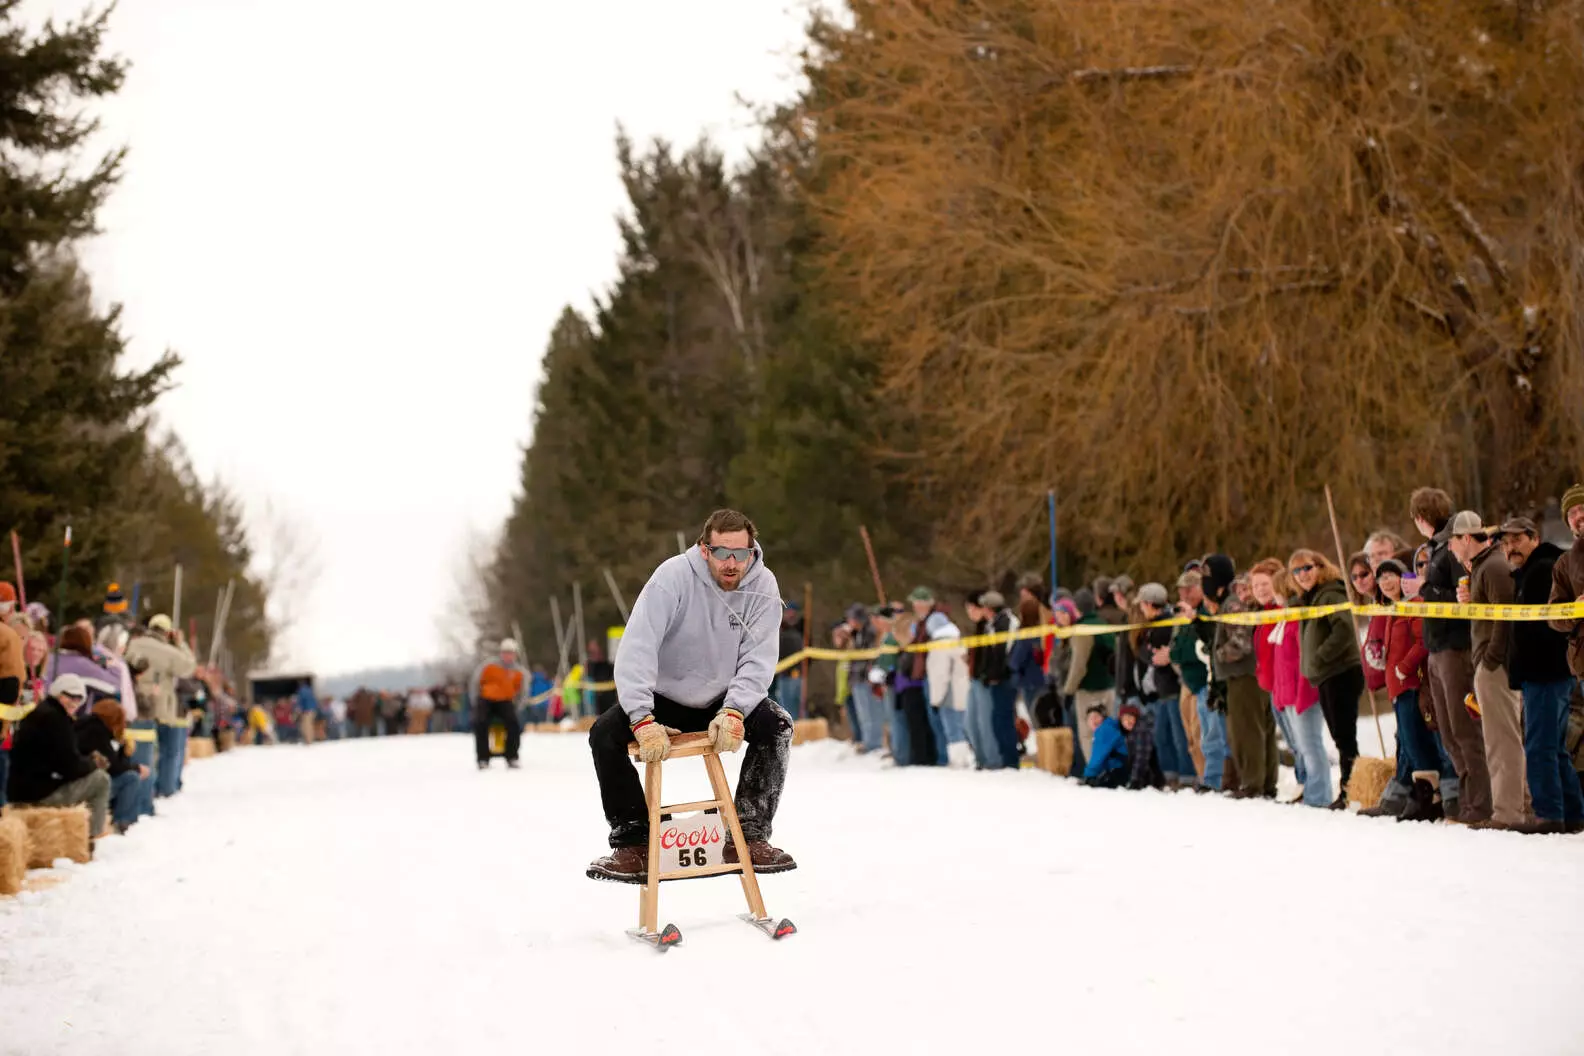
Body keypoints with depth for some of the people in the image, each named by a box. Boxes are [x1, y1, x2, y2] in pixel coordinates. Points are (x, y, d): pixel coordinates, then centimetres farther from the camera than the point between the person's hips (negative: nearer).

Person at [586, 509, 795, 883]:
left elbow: (758, 659, -20)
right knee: (604, 734, -26)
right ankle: (634, 845, -17)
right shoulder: (674, 576, -24)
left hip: (724, 701, 2)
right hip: (664, 700, -2)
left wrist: (734, 713, -38)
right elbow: (637, 648, -31)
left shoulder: (762, 586, -16)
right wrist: (644, 721, -42)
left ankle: (748, 837, -16)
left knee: (776, 725, -25)